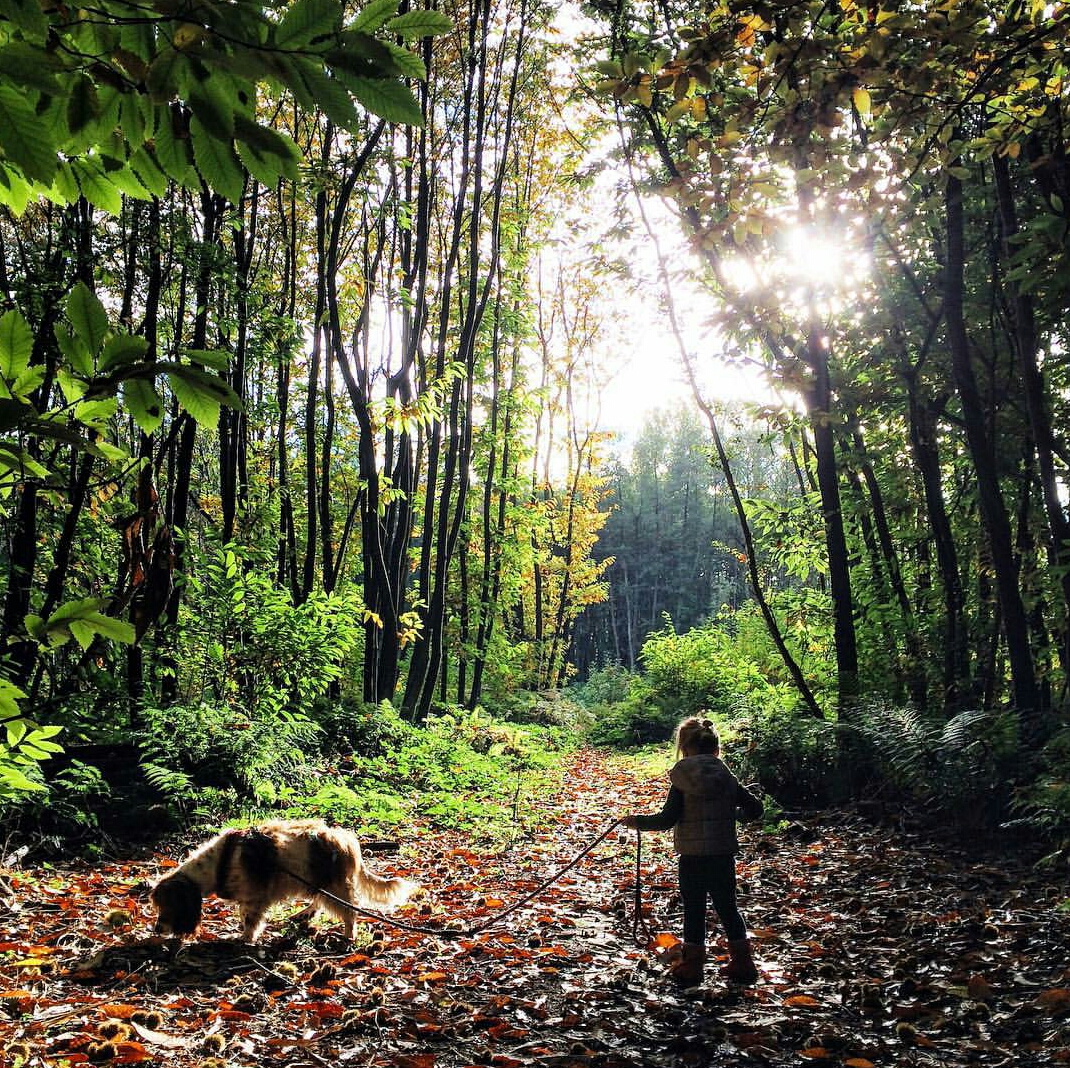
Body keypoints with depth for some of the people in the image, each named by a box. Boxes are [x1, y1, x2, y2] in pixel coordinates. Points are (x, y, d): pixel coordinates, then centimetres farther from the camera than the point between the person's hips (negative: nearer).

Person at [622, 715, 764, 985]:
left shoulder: (682, 780, -9)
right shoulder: (728, 778, 1)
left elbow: (668, 819, -12)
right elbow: (755, 809, 6)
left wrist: (637, 821, 0)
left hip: (692, 855, -3)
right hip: (723, 854, 3)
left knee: (694, 910, 8)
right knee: (727, 907, 16)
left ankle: (691, 966, 14)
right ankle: (742, 963, 21)